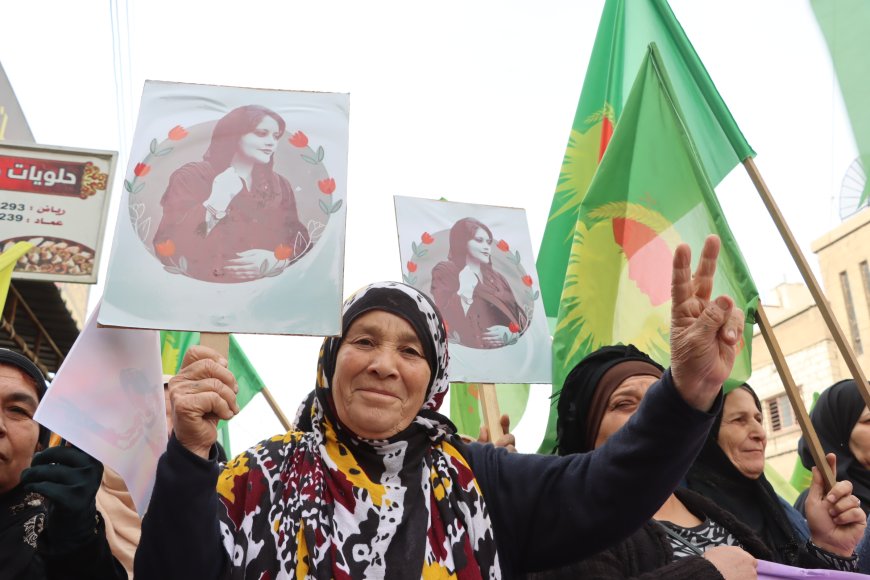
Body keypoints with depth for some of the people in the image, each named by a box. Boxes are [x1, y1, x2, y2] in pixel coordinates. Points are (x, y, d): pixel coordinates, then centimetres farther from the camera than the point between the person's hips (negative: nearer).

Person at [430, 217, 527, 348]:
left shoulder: (497, 278, 25)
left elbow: (519, 316, 14)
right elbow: (444, 318, -7)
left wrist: (510, 332, -3)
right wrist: (464, 293, -10)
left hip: (503, 349, 5)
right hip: (469, 349, -5)